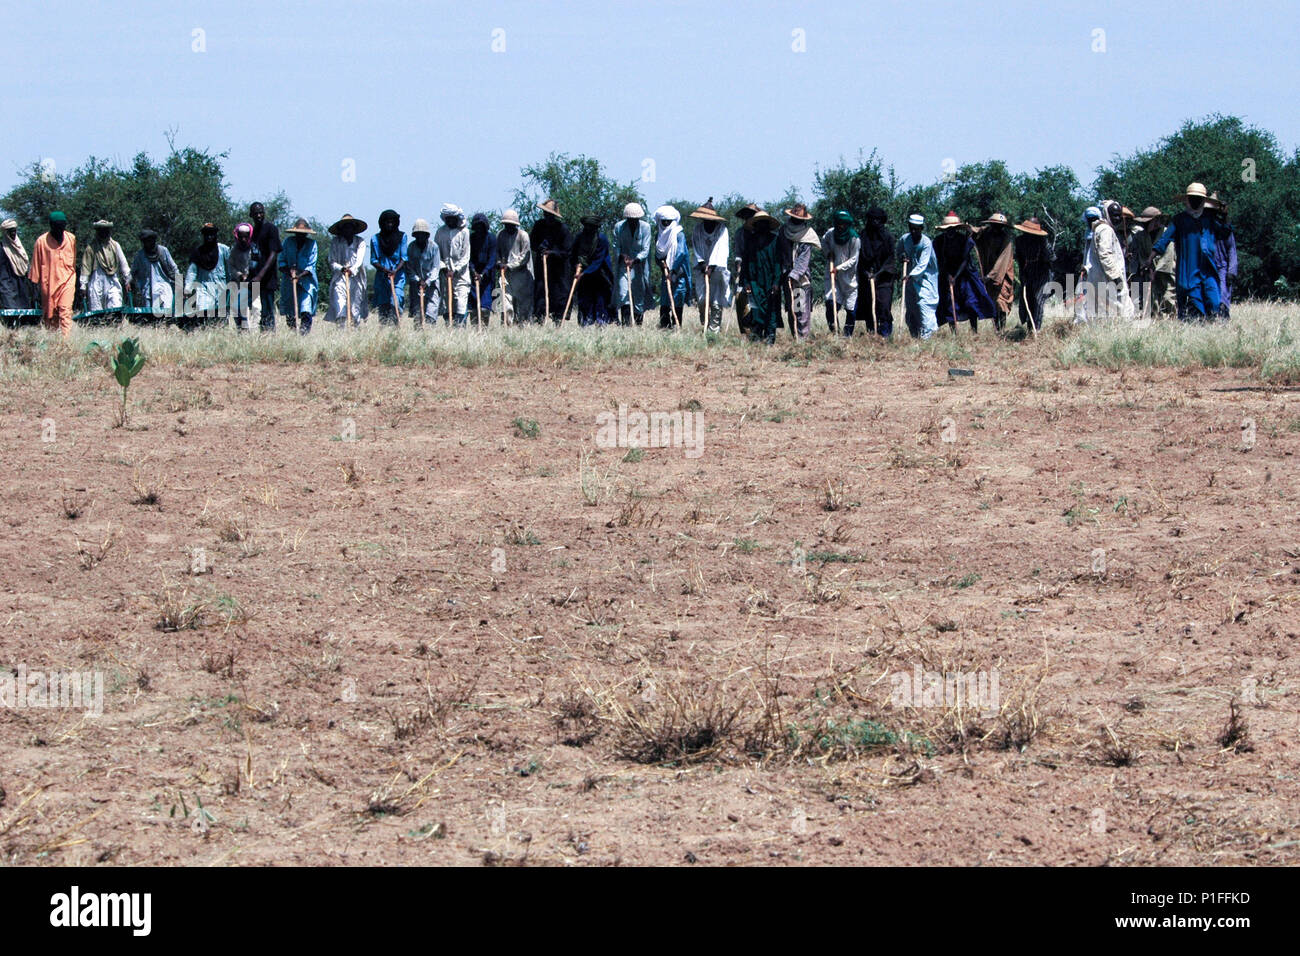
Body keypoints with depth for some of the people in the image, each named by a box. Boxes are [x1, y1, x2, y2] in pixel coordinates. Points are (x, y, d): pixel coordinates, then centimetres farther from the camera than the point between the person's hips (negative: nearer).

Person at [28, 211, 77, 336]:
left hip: (67, 280, 0)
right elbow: (36, 264, 4)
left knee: (66, 310, -14)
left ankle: (66, 338, -21)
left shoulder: (71, 239, 5)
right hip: (48, 282, 0)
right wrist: (35, 281, 6)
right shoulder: (42, 241, -3)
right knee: (50, 313, 4)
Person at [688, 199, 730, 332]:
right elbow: (696, 248, 5)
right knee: (702, 299, -4)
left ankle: (715, 328, -5)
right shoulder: (698, 229, 4)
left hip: (717, 269, -3)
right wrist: (701, 263, -9)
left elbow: (720, 249, -14)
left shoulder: (722, 229, -7)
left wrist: (711, 266, -21)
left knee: (716, 302, -7)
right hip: (701, 270, 3)